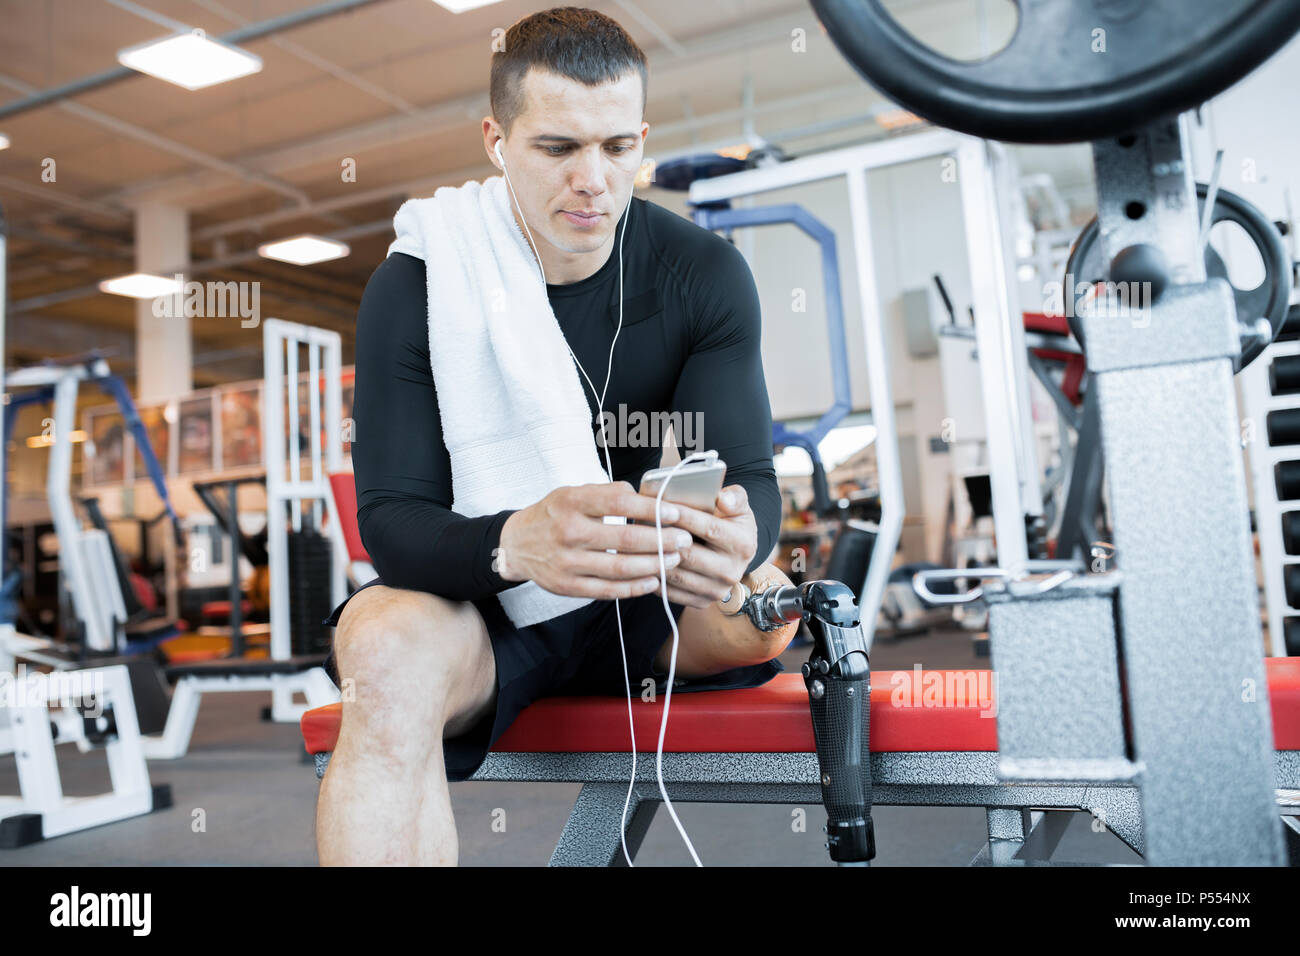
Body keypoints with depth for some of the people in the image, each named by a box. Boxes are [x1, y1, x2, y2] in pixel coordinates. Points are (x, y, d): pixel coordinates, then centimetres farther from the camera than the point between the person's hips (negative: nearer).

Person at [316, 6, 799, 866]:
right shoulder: (415, 287, -11)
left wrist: (737, 537, -39)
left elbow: (752, 478, -11)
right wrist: (516, 544, -42)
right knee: (390, 659, -34)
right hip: (470, 595, -1)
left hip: (637, 602, 2)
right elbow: (392, 516, -18)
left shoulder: (704, 272, -6)